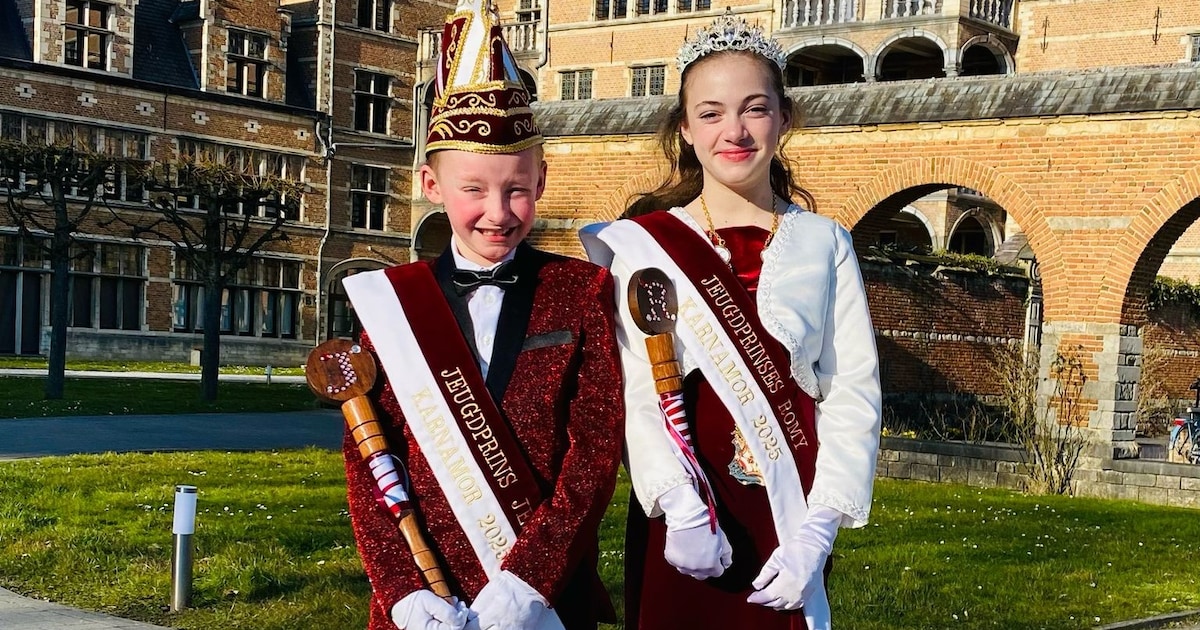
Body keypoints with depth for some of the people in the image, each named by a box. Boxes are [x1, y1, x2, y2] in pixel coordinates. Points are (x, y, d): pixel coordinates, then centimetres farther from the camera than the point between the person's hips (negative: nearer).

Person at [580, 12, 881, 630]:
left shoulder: (824, 244, 5)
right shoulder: (642, 244, -1)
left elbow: (853, 391, -1)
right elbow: (638, 391, -10)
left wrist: (817, 531, -12)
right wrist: (681, 507, -24)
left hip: (791, 518, 2)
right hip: (683, 528, -1)